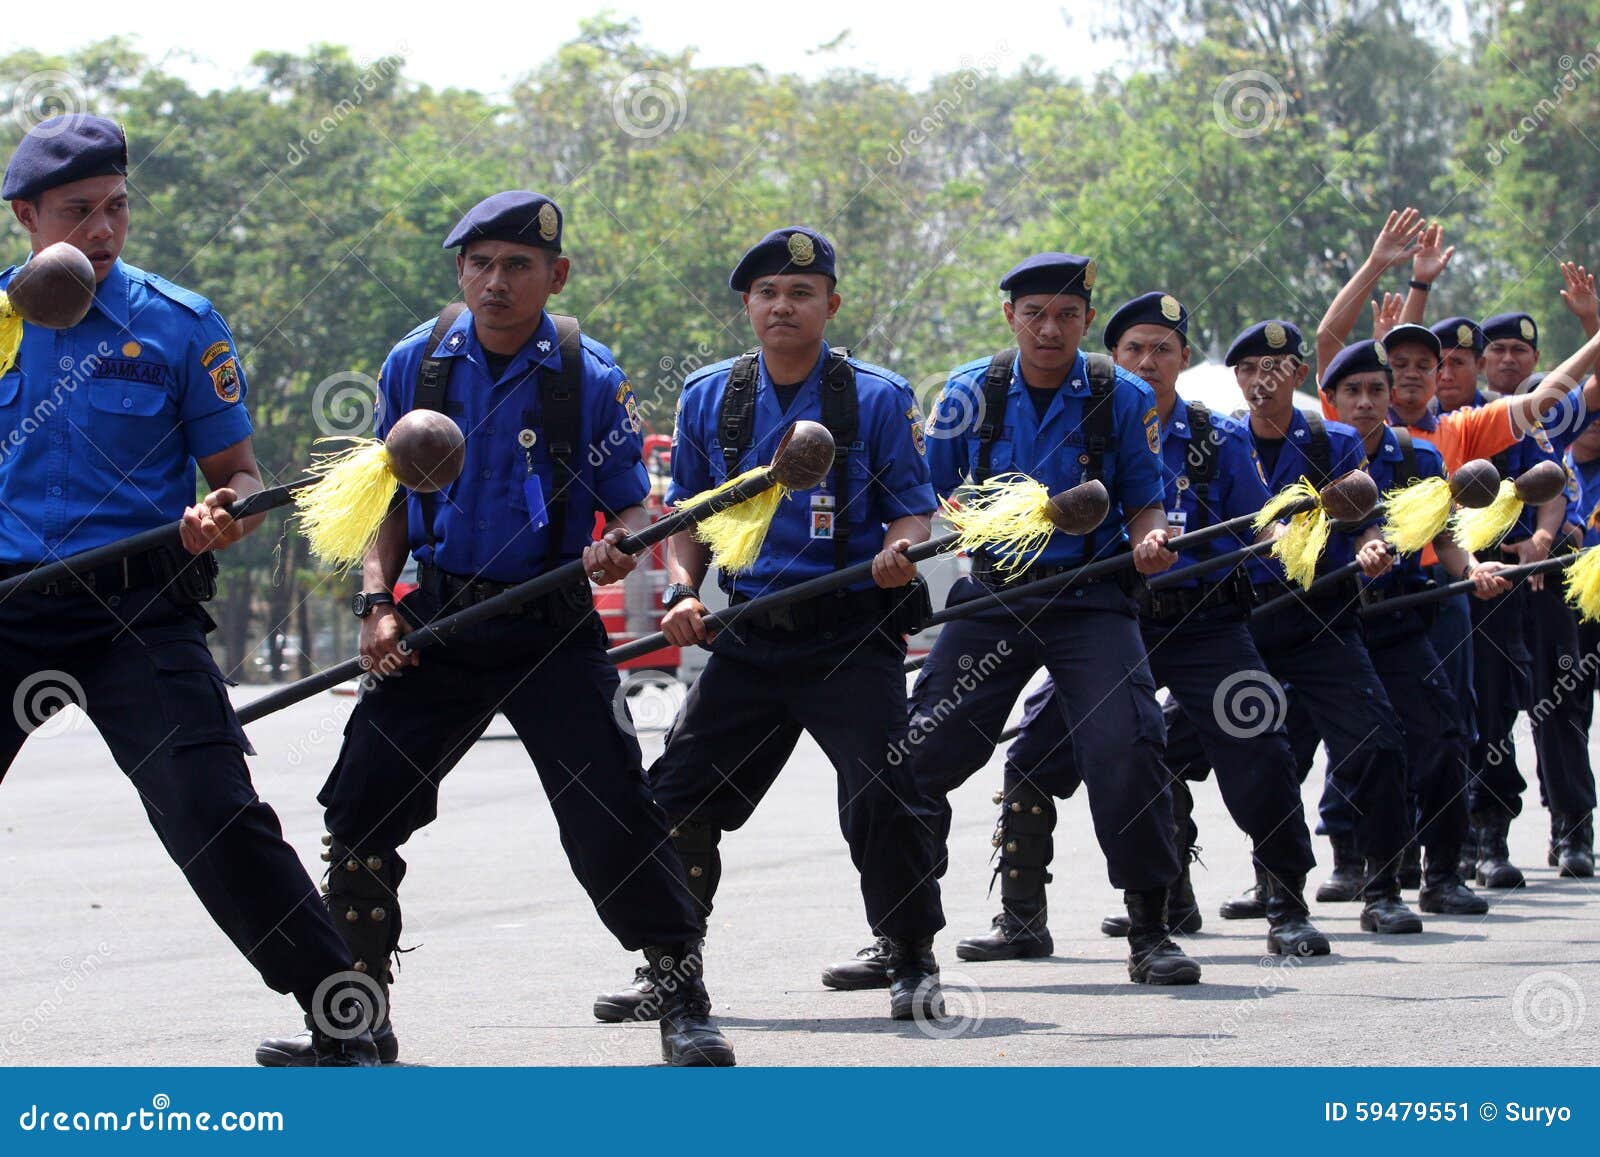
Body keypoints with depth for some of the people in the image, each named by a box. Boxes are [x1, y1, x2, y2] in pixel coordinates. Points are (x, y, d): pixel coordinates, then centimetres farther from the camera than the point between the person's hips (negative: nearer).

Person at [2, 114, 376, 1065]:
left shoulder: (179, 324, 2)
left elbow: (237, 470, 5)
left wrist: (224, 513, -16)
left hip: (141, 610, -3)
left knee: (214, 819, -14)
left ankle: (343, 1023, -5)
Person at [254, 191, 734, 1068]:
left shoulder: (589, 375, -6)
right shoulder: (417, 362, 2)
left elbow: (630, 505, 0)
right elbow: (390, 500, 10)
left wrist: (616, 548, -23)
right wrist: (377, 604, -2)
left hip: (551, 625, -3)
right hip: (437, 618, 3)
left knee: (612, 818, -12)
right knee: (360, 810, -1)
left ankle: (684, 1007, 3)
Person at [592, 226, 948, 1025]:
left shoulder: (876, 397, -2)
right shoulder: (708, 398, 7)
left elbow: (914, 509, -1)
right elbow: (688, 513, 15)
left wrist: (900, 551, -24)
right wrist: (681, 592, -2)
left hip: (851, 636, -3)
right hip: (749, 636, 4)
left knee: (881, 802, -14)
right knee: (679, 799, 1)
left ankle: (912, 966, 5)